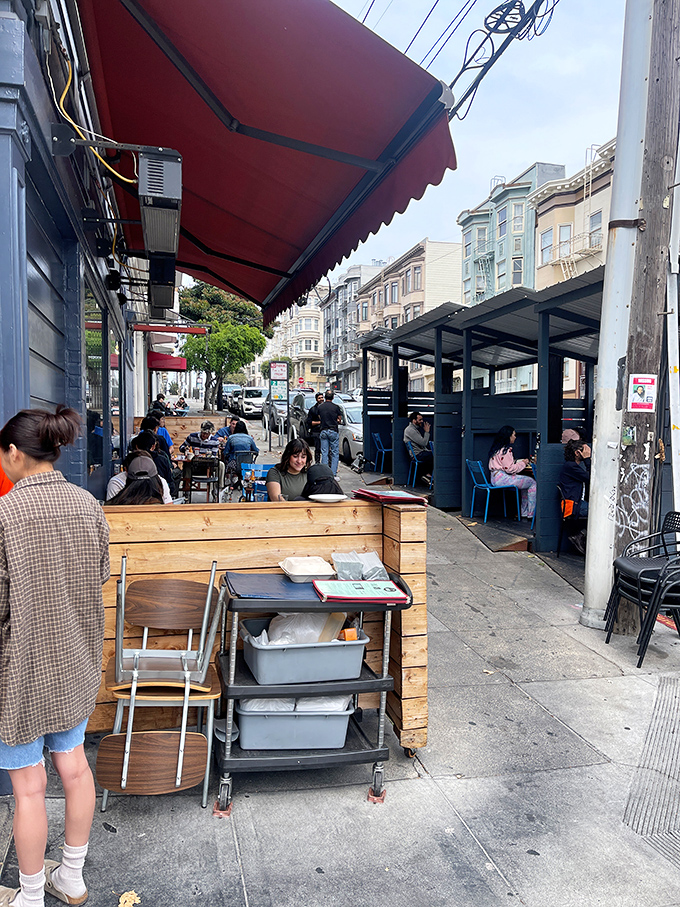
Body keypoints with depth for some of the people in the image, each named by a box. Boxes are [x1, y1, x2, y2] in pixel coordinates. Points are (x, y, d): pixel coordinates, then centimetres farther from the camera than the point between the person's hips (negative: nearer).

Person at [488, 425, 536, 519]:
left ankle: (525, 512, 18)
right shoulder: (506, 449, -14)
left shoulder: (496, 448, 16)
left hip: (496, 477, 11)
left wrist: (521, 462, 17)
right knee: (532, 482, -7)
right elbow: (510, 469, -17)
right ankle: (531, 514, -4)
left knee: (526, 483, 18)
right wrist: (523, 464, -3)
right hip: (502, 478, -11)